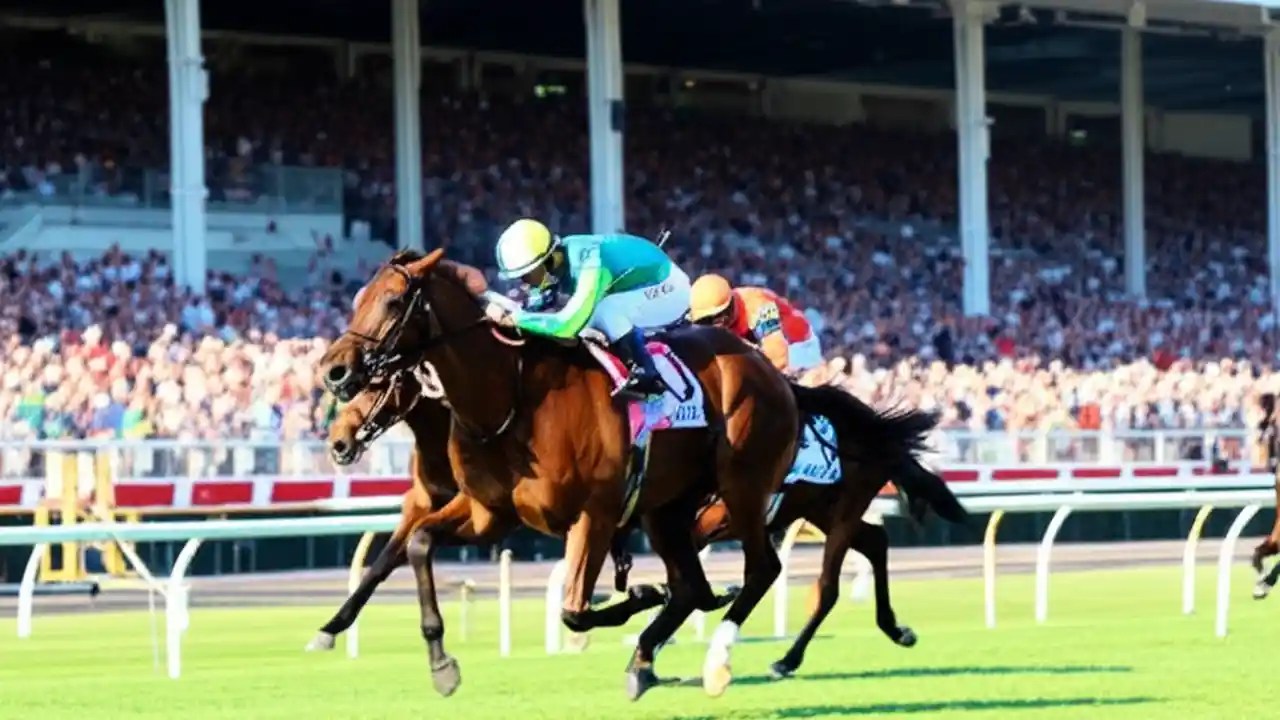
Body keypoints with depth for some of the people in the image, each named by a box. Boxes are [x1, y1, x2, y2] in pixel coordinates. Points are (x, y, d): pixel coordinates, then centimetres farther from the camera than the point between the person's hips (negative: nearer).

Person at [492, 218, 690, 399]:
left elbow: (567, 326, -43)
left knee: (605, 311, -28)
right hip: (648, 283, 9)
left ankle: (647, 375, -16)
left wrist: (516, 317, -37)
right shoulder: (558, 257, -9)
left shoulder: (589, 266, -35)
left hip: (668, 288, -9)